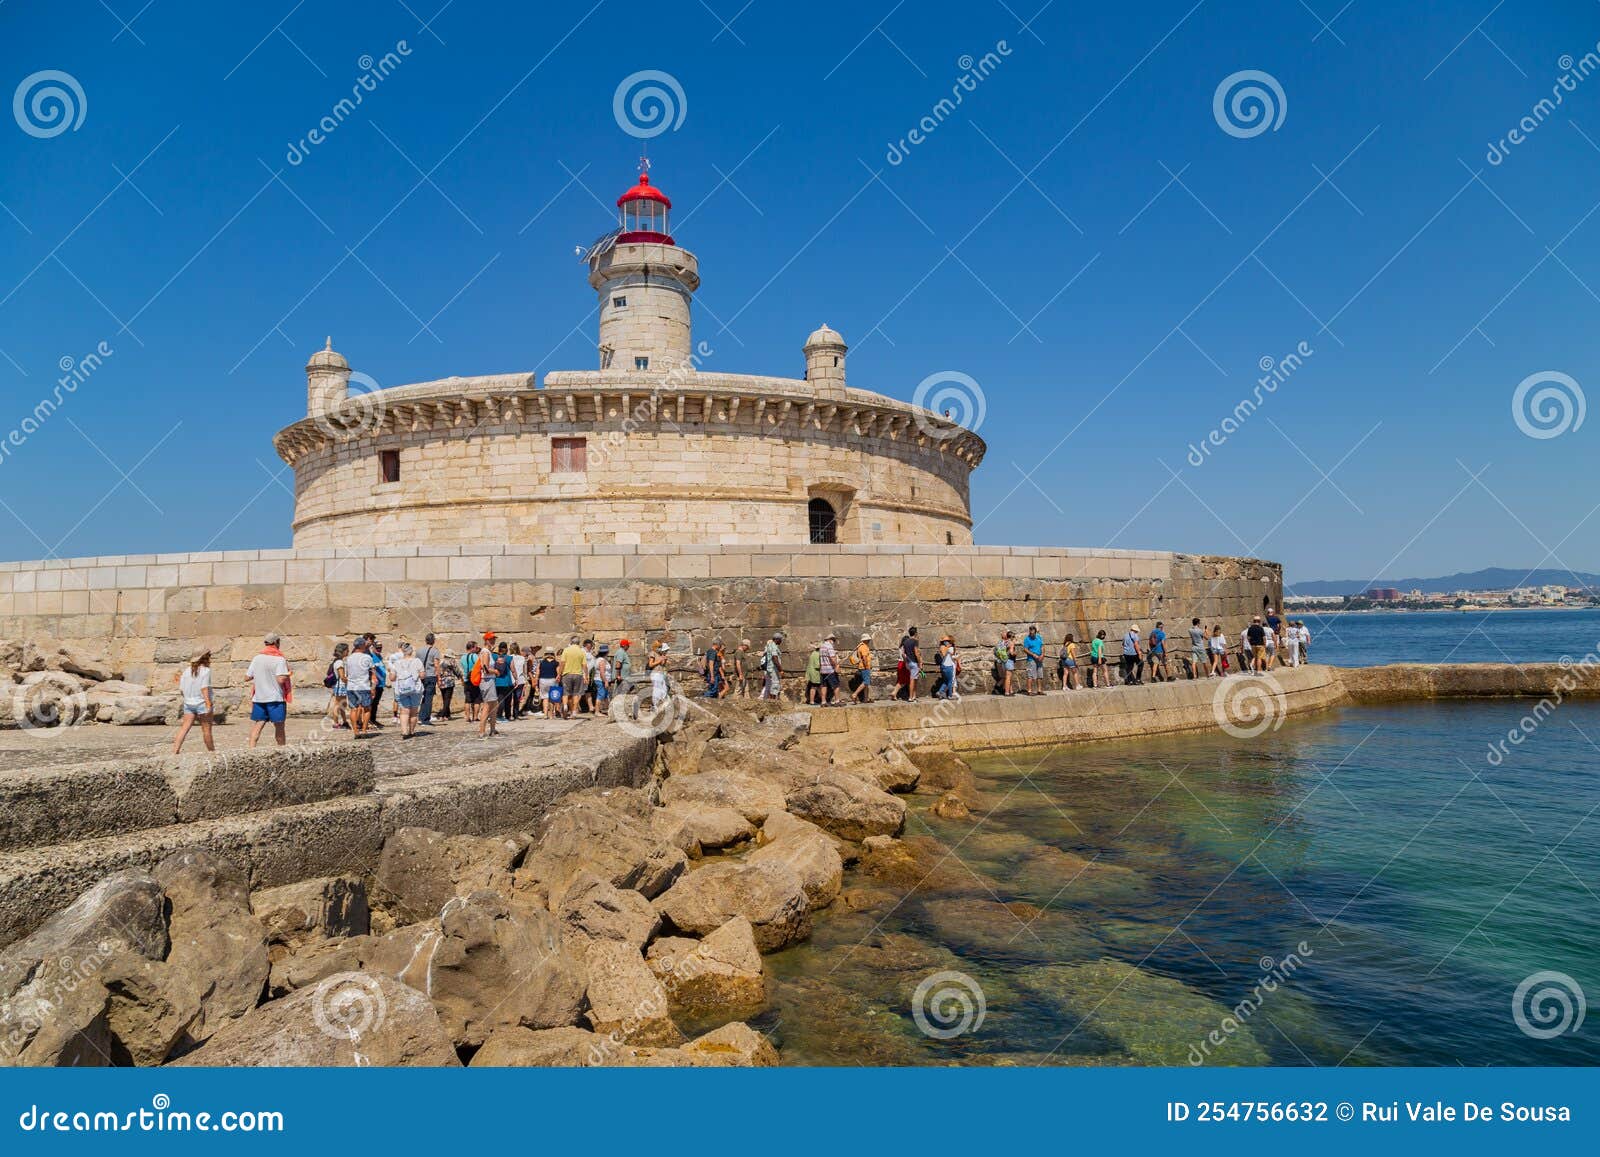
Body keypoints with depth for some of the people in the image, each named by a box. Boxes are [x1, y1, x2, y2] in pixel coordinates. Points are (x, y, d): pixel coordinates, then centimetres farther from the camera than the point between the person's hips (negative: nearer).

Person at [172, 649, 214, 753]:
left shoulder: (186, 671, 7)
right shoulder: (205, 670, -9)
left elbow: (181, 690, 7)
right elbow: (204, 688, -17)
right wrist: (208, 704, -20)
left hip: (188, 703, 5)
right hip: (202, 703, -5)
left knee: (184, 728, 4)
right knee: (206, 729, 6)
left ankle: (174, 751, -5)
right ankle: (211, 751, 17)